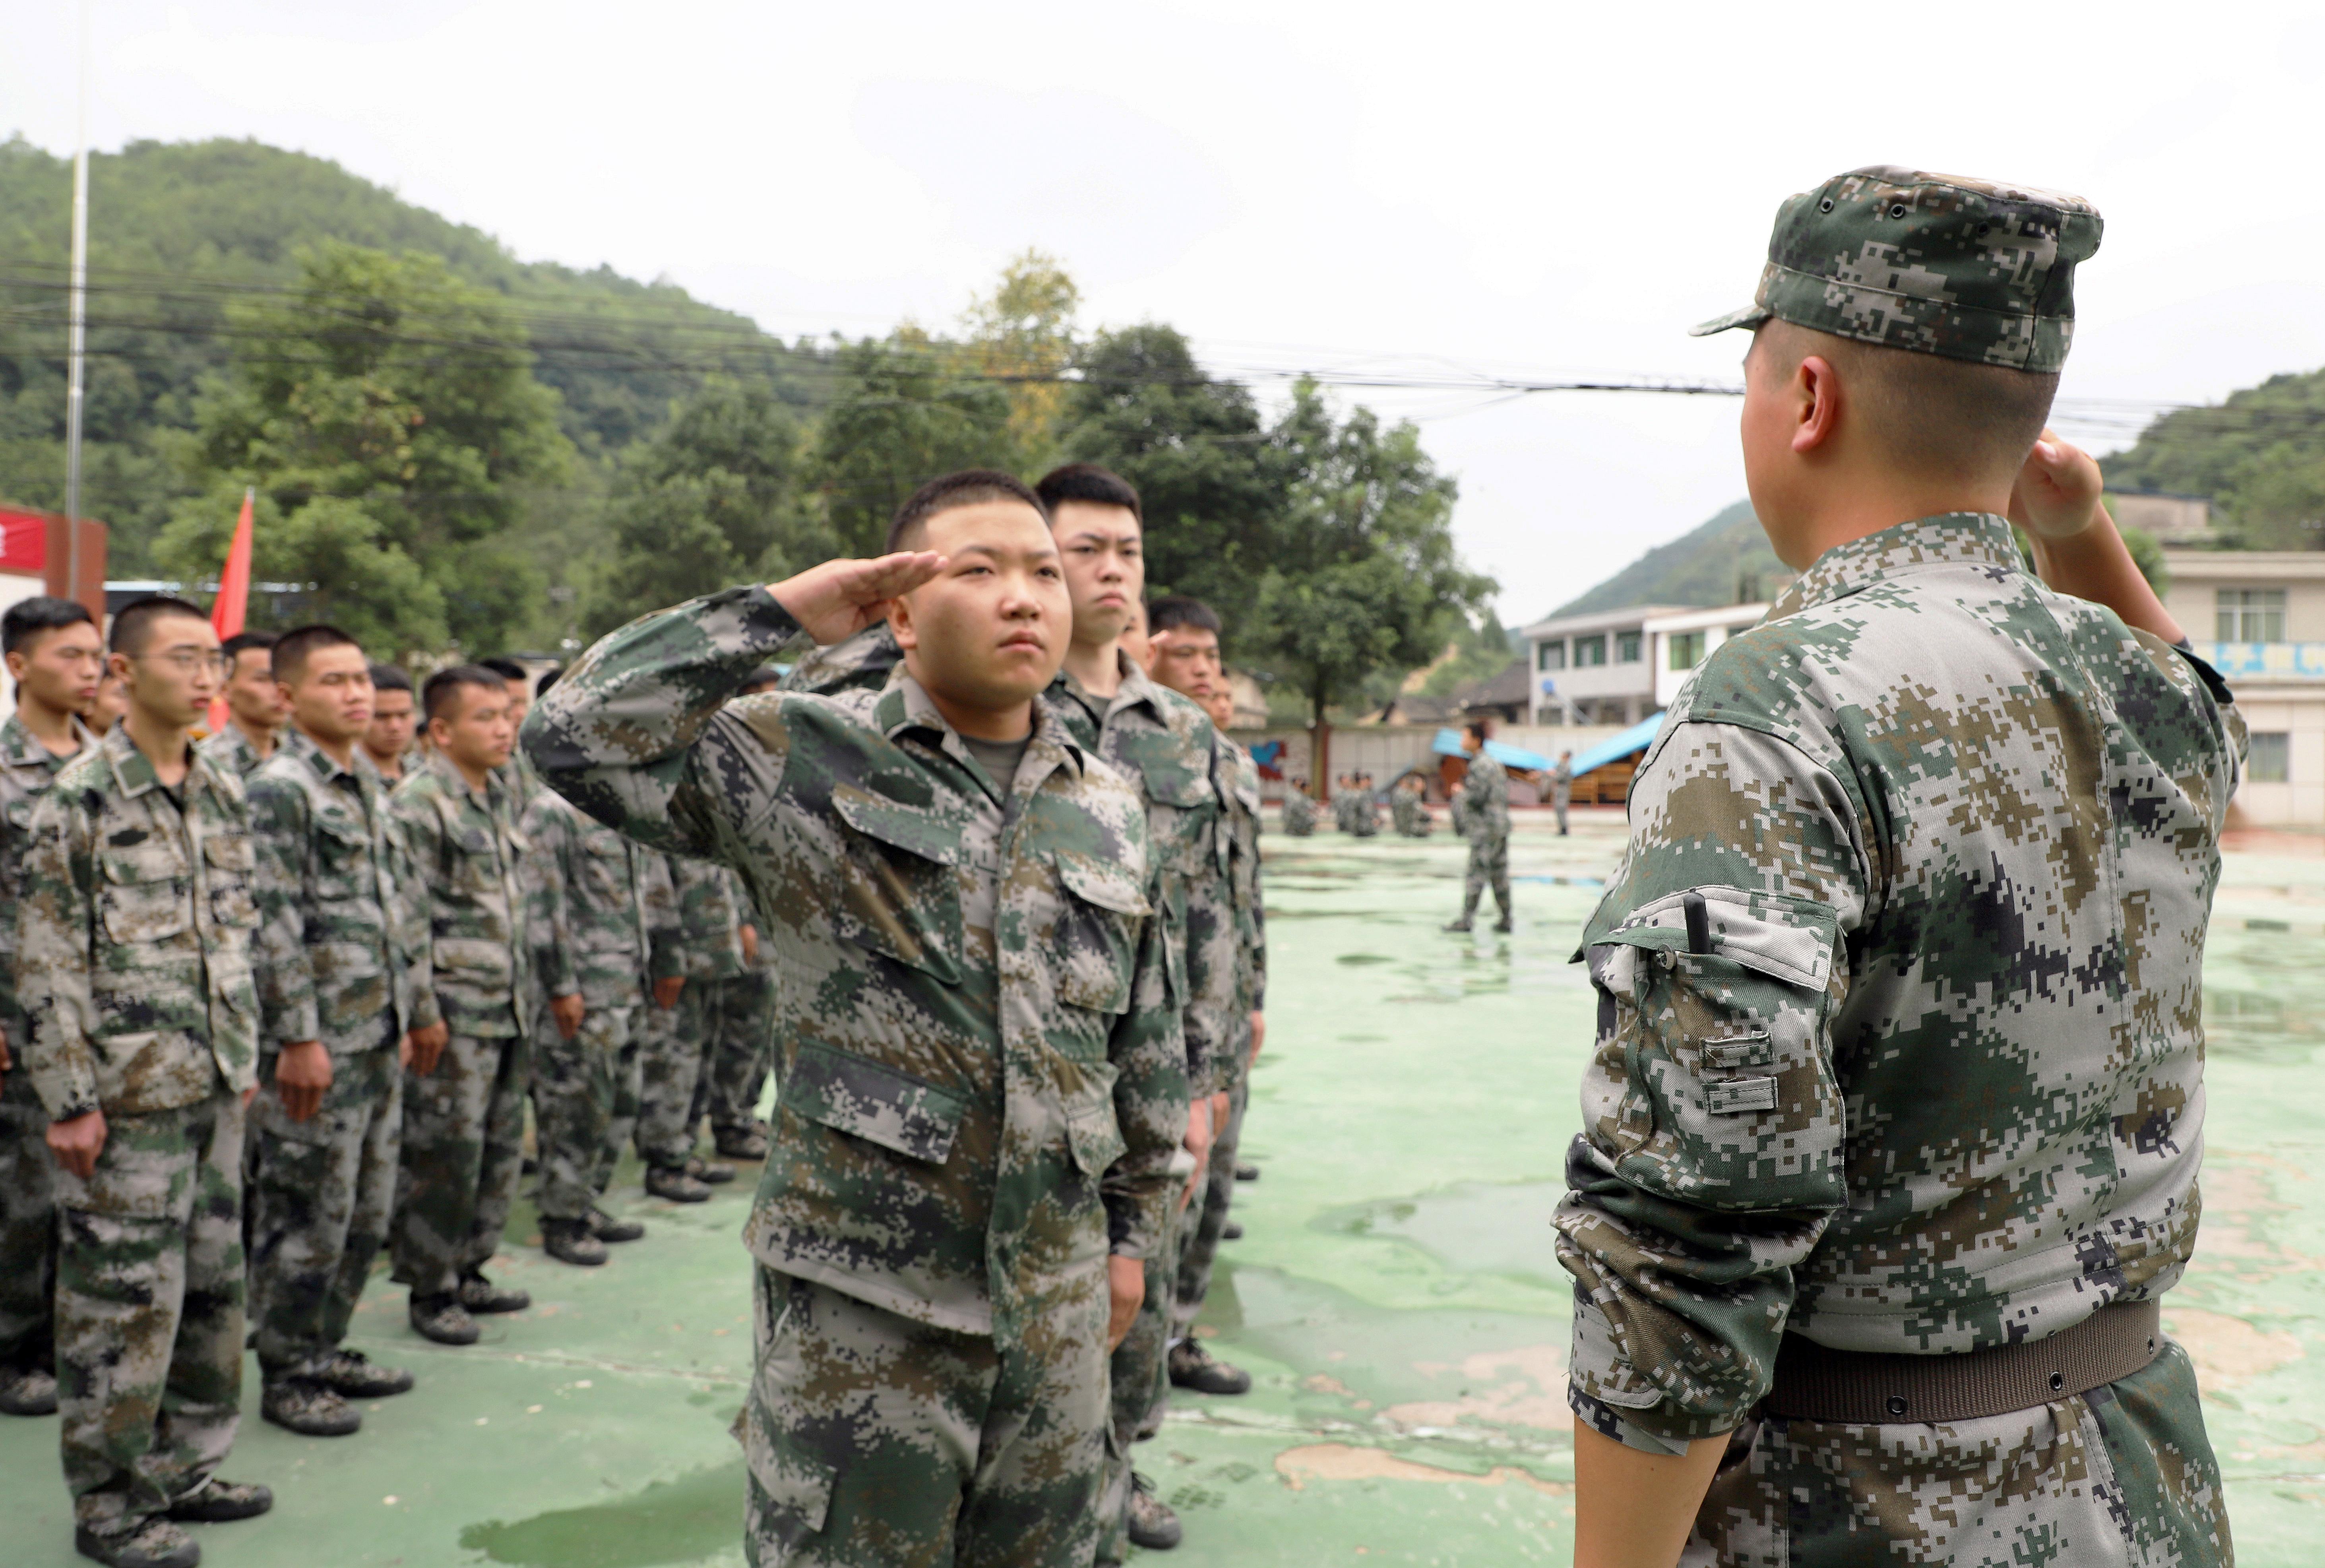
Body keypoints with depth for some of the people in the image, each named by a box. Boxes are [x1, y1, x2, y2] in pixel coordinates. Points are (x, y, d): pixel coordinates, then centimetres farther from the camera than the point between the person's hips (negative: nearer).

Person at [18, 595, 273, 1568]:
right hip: (128, 1096, -7)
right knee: (123, 1300, 2)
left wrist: (245, 1059, 15)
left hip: (215, 1089, 7)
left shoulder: (224, 796, 9)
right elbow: (48, 964, -13)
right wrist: (71, 1101, -15)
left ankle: (182, 1468, 30)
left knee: (213, 1284, 14)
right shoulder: (80, 799, -11)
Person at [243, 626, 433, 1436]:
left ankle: (326, 1348, 29)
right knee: (307, 1217, 1)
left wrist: (420, 1005, 20)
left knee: (368, 1211, 15)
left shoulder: (370, 787, 14)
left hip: (379, 1038, 8)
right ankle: (286, 1376, 15)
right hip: (318, 1044, -8)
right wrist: (298, 1038, -20)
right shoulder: (276, 791, -12)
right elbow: (273, 926, -17)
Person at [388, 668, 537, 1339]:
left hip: (508, 1007, 8)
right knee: (445, 1152, -2)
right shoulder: (418, 803, -12)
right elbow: (408, 915, -15)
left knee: (501, 1145, 14)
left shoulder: (502, 794, 14)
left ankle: (467, 1269, 28)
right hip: (454, 1011, -8)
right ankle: (429, 1289, 12)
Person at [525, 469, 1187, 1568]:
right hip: (861, 1300, -4)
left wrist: (1132, 1228, 14)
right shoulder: (805, 760, -8)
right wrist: (778, 613, -18)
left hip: (1056, 1302, 5)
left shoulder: (1110, 807, 6)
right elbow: (576, 737, -20)